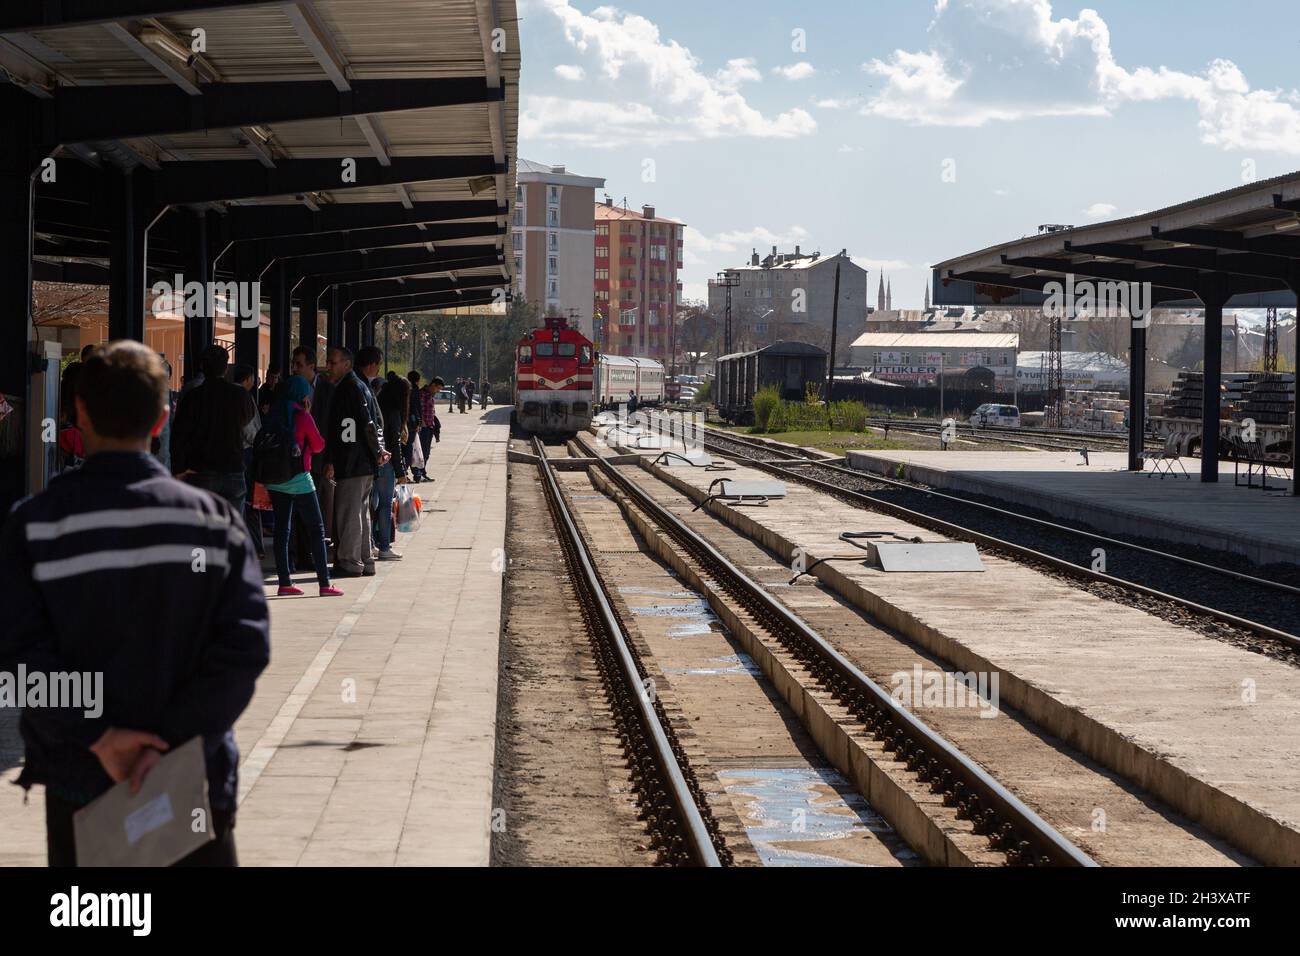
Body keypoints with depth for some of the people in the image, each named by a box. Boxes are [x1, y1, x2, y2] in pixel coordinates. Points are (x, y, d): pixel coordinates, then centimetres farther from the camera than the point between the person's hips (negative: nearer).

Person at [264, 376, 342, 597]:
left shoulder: (272, 415, 5)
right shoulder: (303, 417, -10)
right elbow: (318, 446, 0)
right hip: (299, 479, -5)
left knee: (281, 529, 9)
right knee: (316, 529, 1)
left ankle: (285, 583, 7)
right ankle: (324, 583, -2)